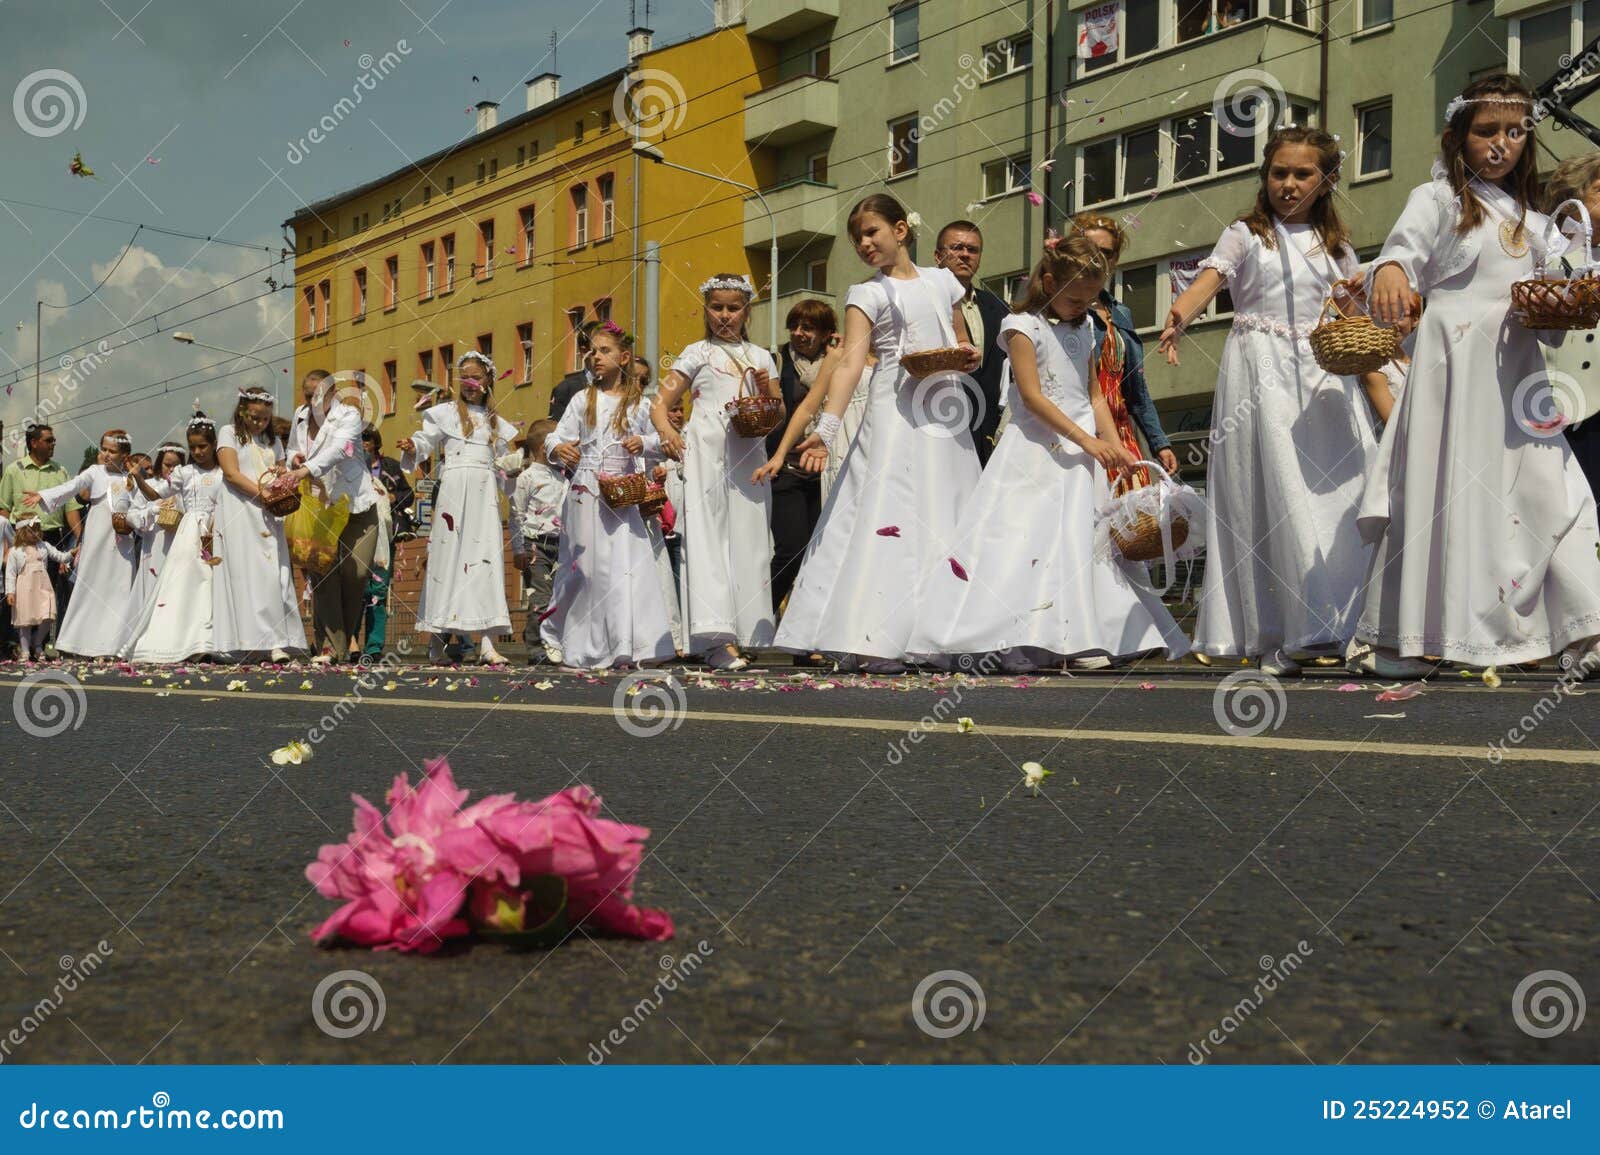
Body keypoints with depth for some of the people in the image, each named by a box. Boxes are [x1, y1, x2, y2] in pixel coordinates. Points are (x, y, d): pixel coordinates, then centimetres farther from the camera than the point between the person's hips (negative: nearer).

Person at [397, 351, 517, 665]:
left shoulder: (495, 421, 19)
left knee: (486, 558, -6)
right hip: (453, 489, -3)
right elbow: (425, 440, -3)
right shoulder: (445, 413, 8)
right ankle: (437, 636, 4)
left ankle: (486, 641, -12)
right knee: (448, 556, -4)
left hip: (485, 492, 3)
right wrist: (411, 446, -21)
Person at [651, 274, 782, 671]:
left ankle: (744, 633, 7)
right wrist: (666, 431, -16)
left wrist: (767, 389, -3)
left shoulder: (761, 357, 19)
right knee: (707, 534, -13)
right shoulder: (697, 354, 11)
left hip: (747, 455, 3)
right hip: (706, 452, -3)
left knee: (747, 537, 1)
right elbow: (661, 403, 5)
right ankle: (716, 638, -22)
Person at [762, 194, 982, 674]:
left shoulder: (942, 281, 15)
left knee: (949, 522, 2)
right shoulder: (868, 295, 2)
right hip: (896, 414, -5)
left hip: (947, 414, 5)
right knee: (889, 516, -15)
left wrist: (970, 358, -2)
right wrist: (826, 427, -25)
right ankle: (878, 640, -18)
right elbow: (849, 362, -11)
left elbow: (963, 345, 24)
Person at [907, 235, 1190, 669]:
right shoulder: (1023, 326, -5)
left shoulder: (1084, 331, 14)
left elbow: (1095, 396, 16)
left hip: (1081, 452, 6)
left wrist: (1114, 445, 1)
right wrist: (1086, 439, -18)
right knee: (1025, 537, -12)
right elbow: (1031, 396, -14)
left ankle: (1081, 639, 2)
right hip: (1037, 450, -6)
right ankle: (1026, 641, -11)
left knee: (1084, 541, 1)